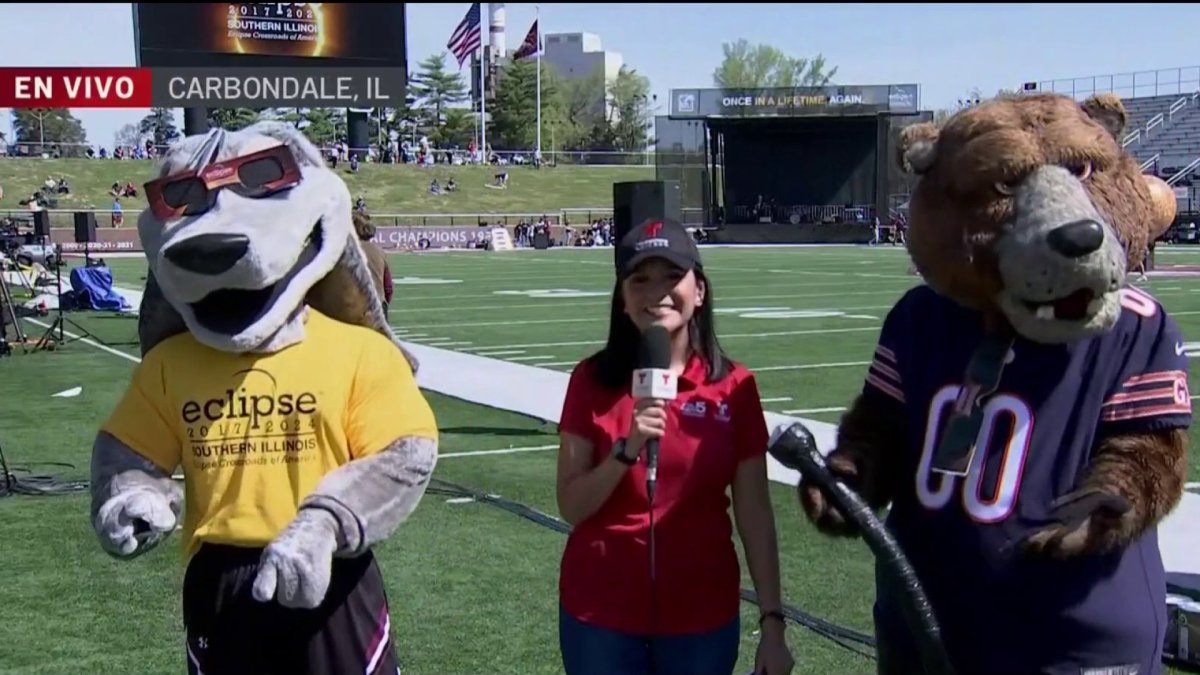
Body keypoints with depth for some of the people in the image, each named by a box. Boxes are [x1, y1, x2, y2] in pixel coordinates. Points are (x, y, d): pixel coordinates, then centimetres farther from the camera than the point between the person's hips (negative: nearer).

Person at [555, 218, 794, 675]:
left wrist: (772, 622, -4)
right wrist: (627, 451, -20)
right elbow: (571, 508, -6)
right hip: (602, 614, 0)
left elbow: (755, 515, -1)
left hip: (702, 616, 1)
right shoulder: (592, 381, -4)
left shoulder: (734, 388, -4)